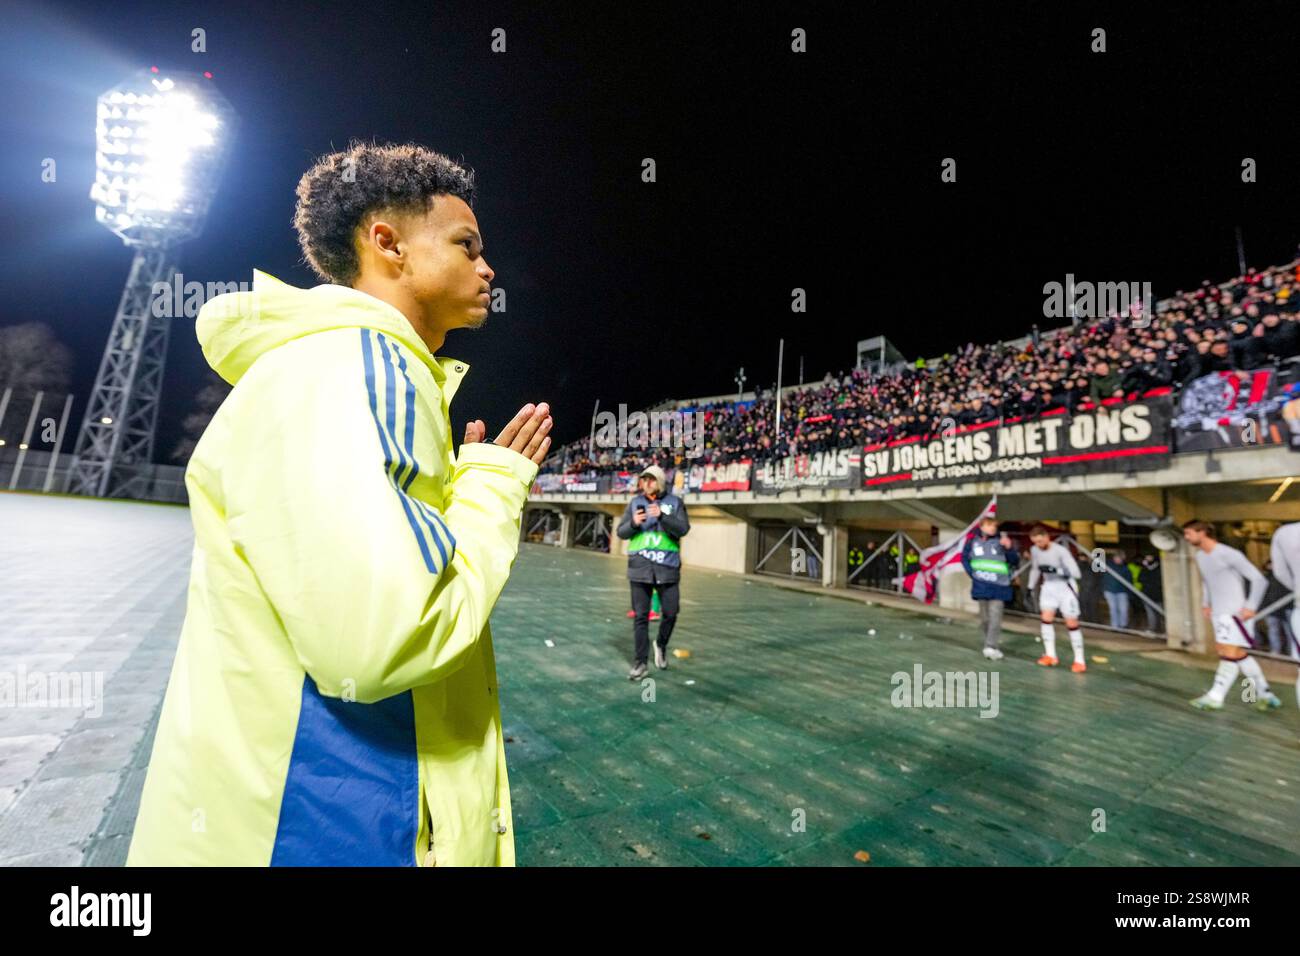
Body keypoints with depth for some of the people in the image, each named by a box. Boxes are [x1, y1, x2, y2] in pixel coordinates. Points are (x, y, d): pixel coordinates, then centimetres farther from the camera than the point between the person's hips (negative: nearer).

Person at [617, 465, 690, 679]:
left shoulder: (675, 503, 2)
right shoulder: (635, 502, 6)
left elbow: (683, 529, -11)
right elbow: (621, 532, 5)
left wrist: (662, 516, -25)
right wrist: (634, 523, -16)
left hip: (667, 567, 0)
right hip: (640, 567, 1)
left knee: (670, 612, 6)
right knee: (641, 616, 4)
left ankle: (661, 645, 35)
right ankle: (641, 662, 15)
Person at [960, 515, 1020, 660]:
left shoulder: (1001, 541, -2)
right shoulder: (973, 541, 2)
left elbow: (1015, 561, -4)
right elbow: (965, 558, 11)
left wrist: (1009, 548, -21)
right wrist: (972, 573, -2)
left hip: (999, 585, -2)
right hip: (981, 585, 2)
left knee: (995, 616, -9)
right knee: (985, 617, 10)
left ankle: (991, 647, -10)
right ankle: (991, 645, 26)